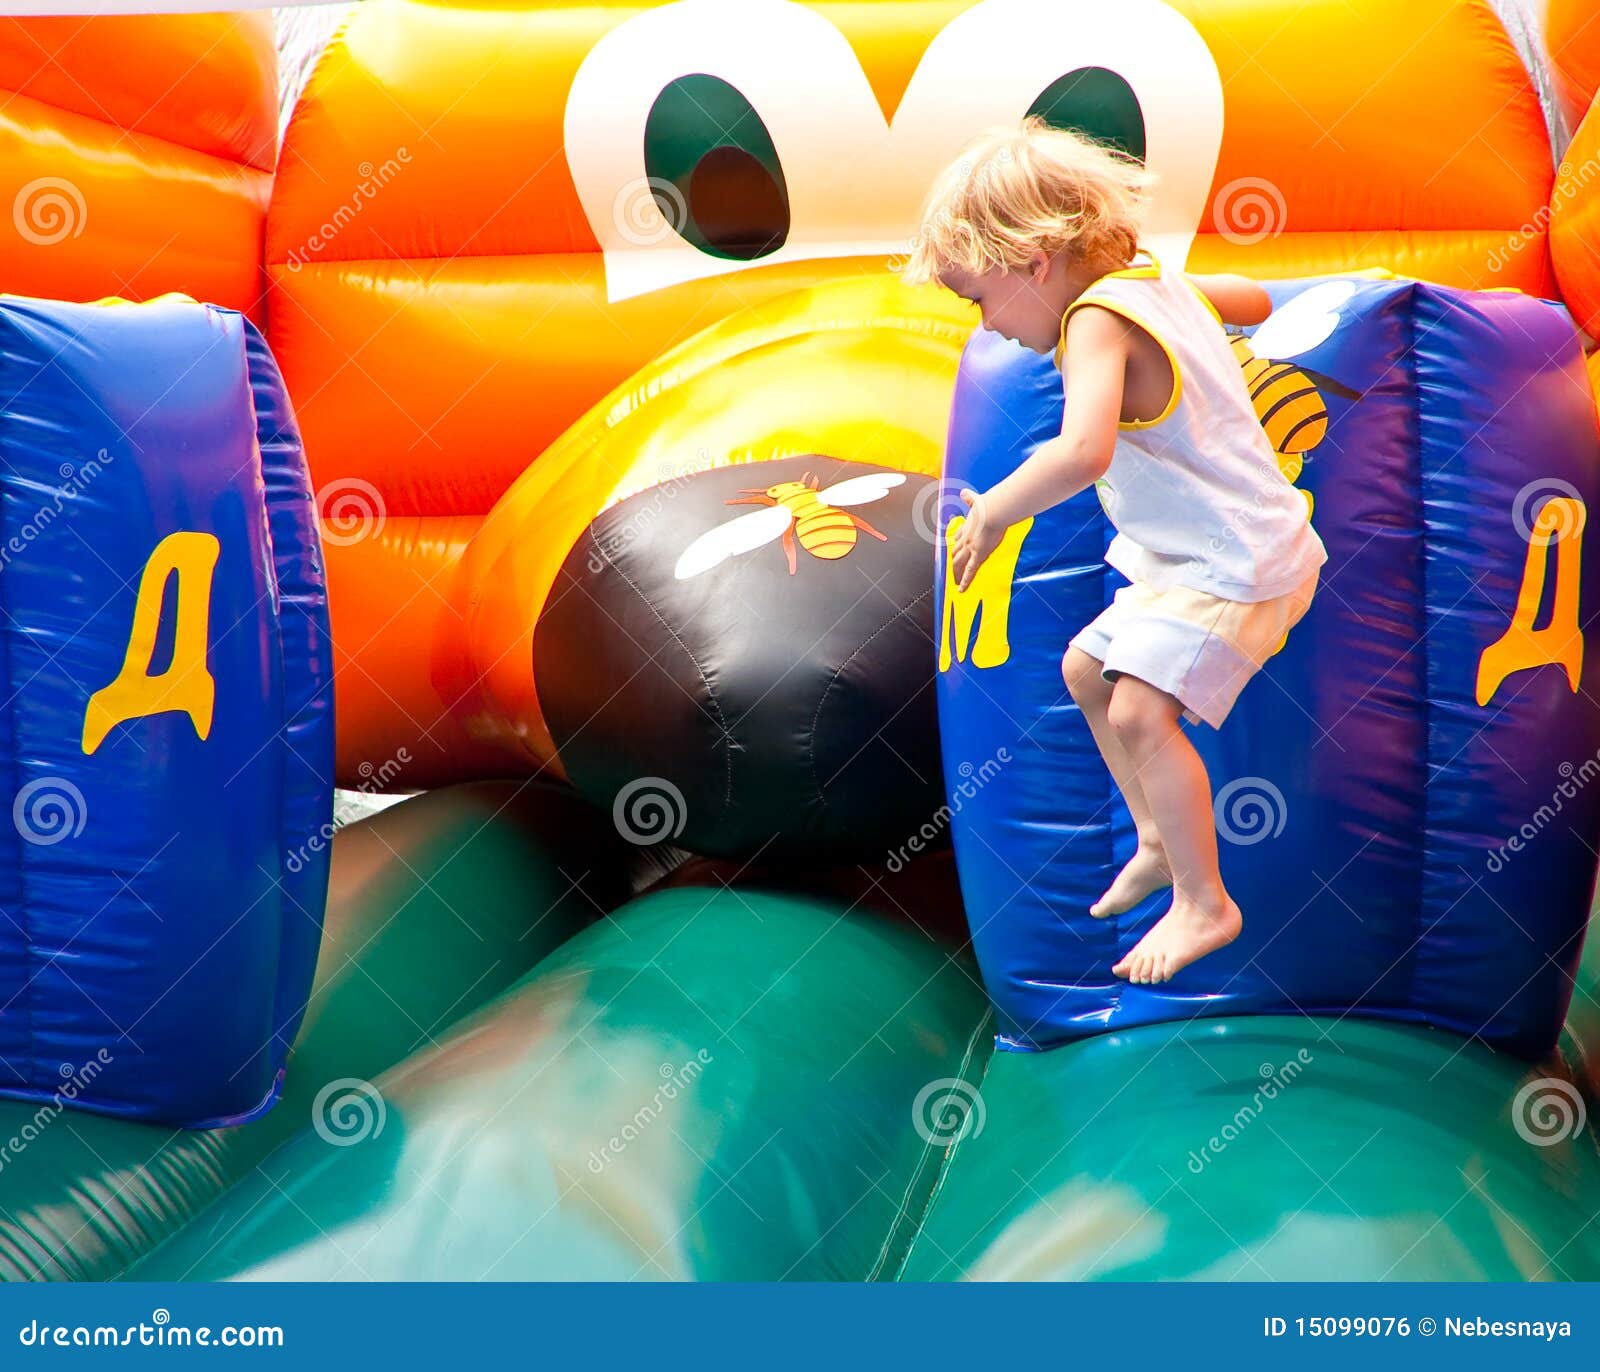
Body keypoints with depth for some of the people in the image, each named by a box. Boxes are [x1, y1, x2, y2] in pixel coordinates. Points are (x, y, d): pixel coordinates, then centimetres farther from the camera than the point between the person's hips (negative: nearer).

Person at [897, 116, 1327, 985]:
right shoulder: (1158, 283, 5)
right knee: (1085, 670, 19)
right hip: (1191, 557, 11)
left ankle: (1205, 905, -7)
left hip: (1238, 567, -11)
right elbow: (1253, 300, 25)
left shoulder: (1099, 320, -23)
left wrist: (993, 510, -28)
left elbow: (1082, 452, -41)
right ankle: (1159, 840, 32)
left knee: (1140, 711, -21)